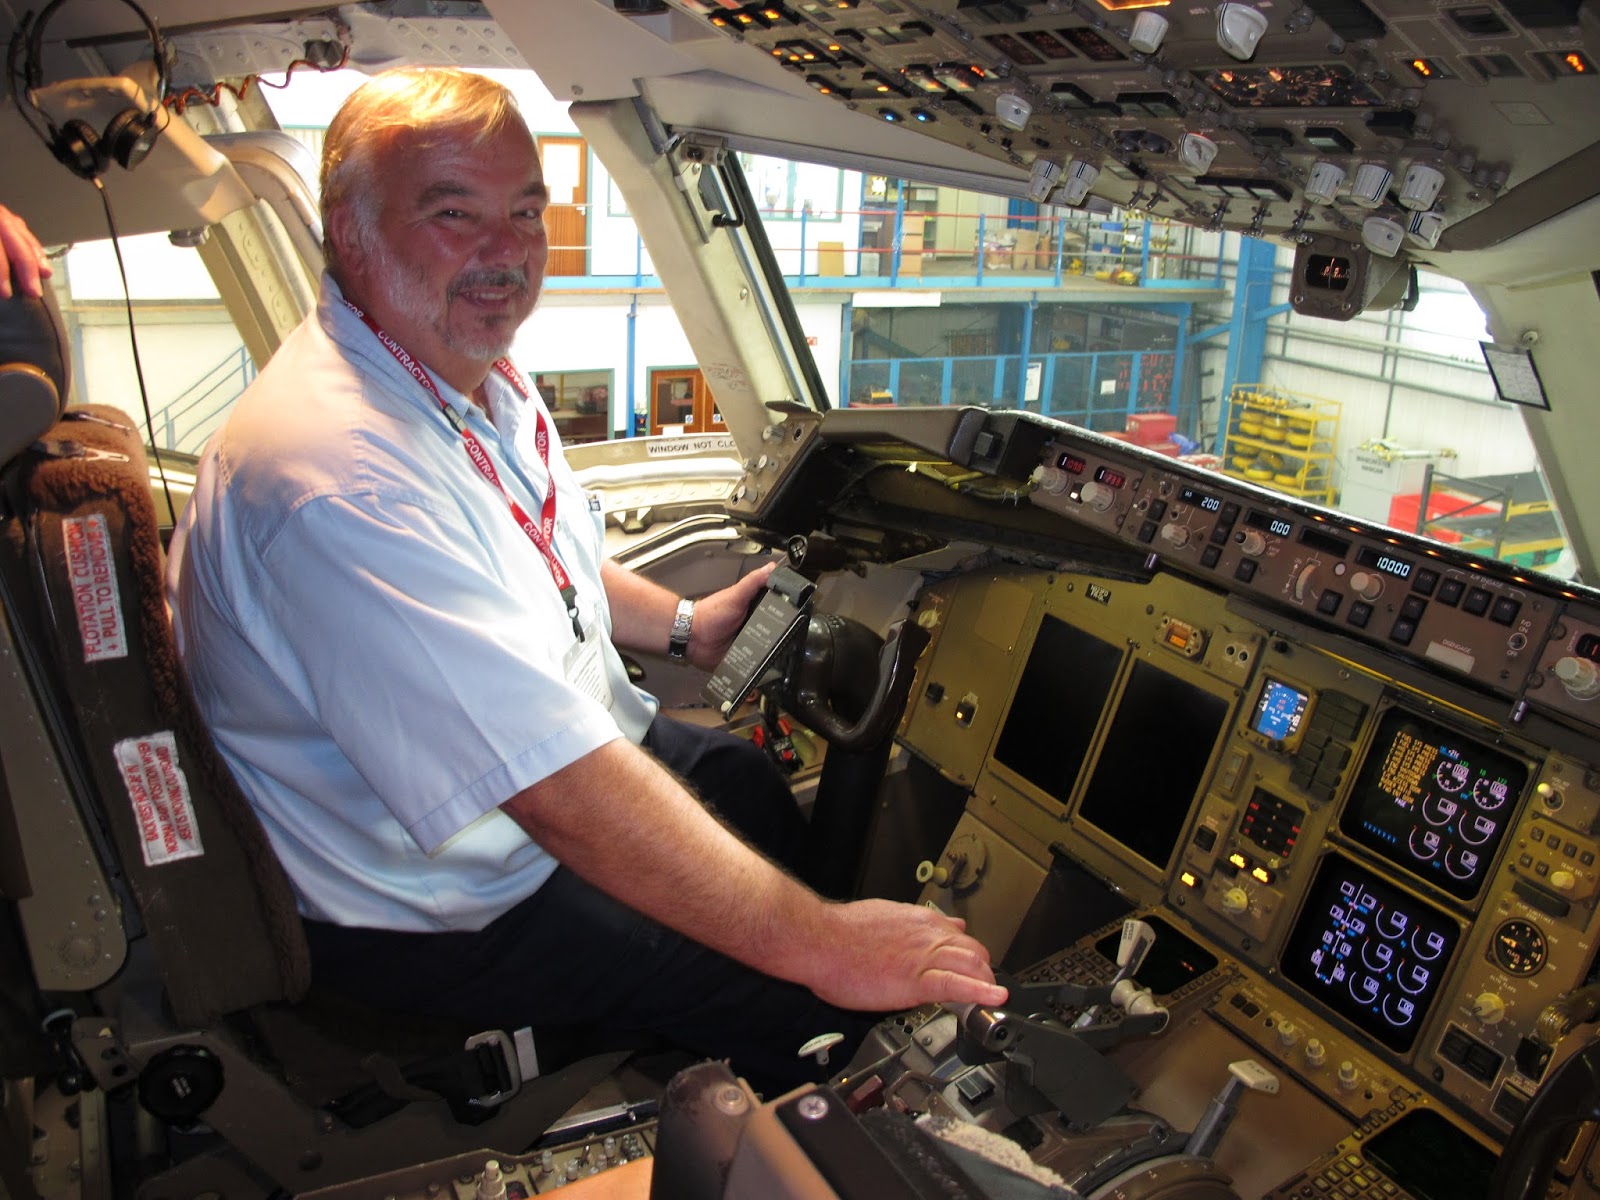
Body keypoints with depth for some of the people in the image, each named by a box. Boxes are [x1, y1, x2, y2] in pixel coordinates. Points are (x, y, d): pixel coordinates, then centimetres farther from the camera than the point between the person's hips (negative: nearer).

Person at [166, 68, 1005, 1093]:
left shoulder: (474, 373, -1)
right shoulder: (341, 478, -35)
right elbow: (561, 791, -39)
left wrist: (682, 623, 12)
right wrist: (818, 944, -36)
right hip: (432, 910, -10)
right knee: (809, 1003, -12)